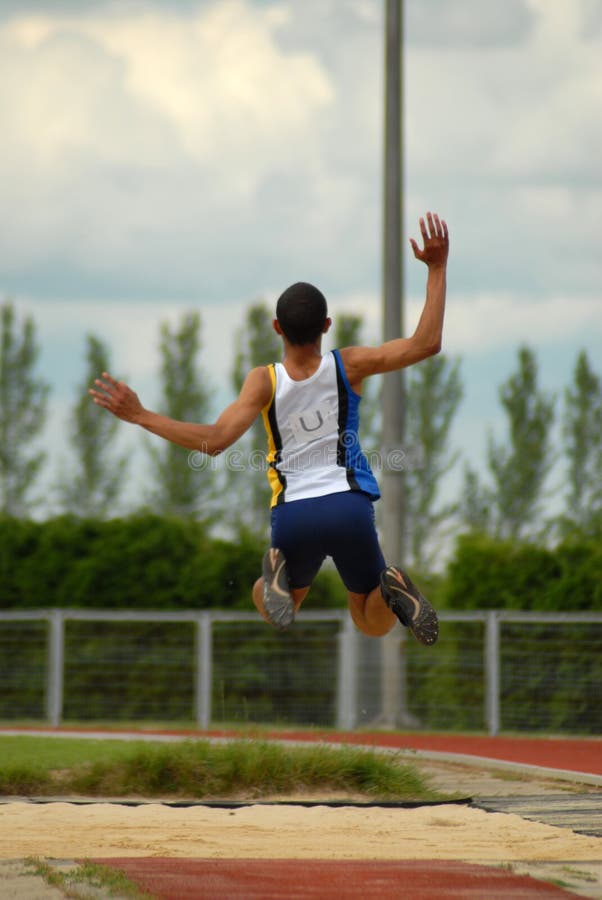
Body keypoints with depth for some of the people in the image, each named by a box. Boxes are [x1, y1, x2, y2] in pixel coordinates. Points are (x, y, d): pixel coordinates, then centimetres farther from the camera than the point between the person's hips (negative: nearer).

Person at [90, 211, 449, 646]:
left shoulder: (264, 381, -8)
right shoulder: (348, 366, -6)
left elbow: (214, 440, -17)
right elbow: (425, 344, -9)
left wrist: (140, 416, -12)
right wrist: (437, 269, -4)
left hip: (294, 514, 0)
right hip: (349, 505, 0)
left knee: (270, 605, 28)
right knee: (373, 623, 18)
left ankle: (277, 574, -11)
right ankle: (391, 587, -20)